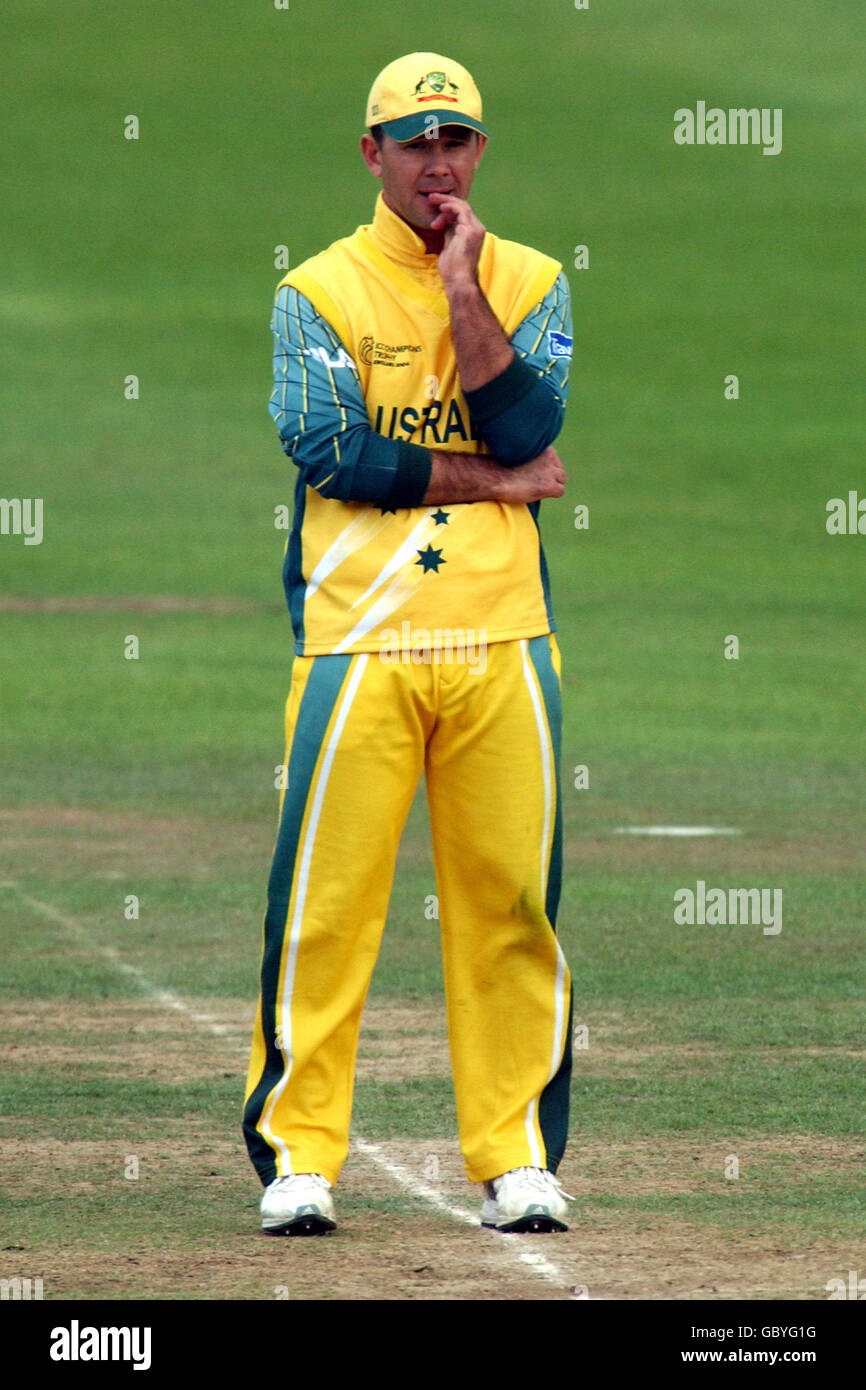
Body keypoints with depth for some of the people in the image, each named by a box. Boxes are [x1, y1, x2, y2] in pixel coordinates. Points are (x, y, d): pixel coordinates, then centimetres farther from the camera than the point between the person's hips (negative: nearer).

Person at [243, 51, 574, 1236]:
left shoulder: (531, 283, 12)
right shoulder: (317, 291, 5)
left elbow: (526, 427, -4)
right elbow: (327, 448, -9)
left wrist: (462, 290, -7)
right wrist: (493, 480, -7)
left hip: (501, 643, 2)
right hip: (358, 642, -2)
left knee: (510, 902, 1)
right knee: (323, 903, -5)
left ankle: (515, 1157, 9)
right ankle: (297, 1157, 1)